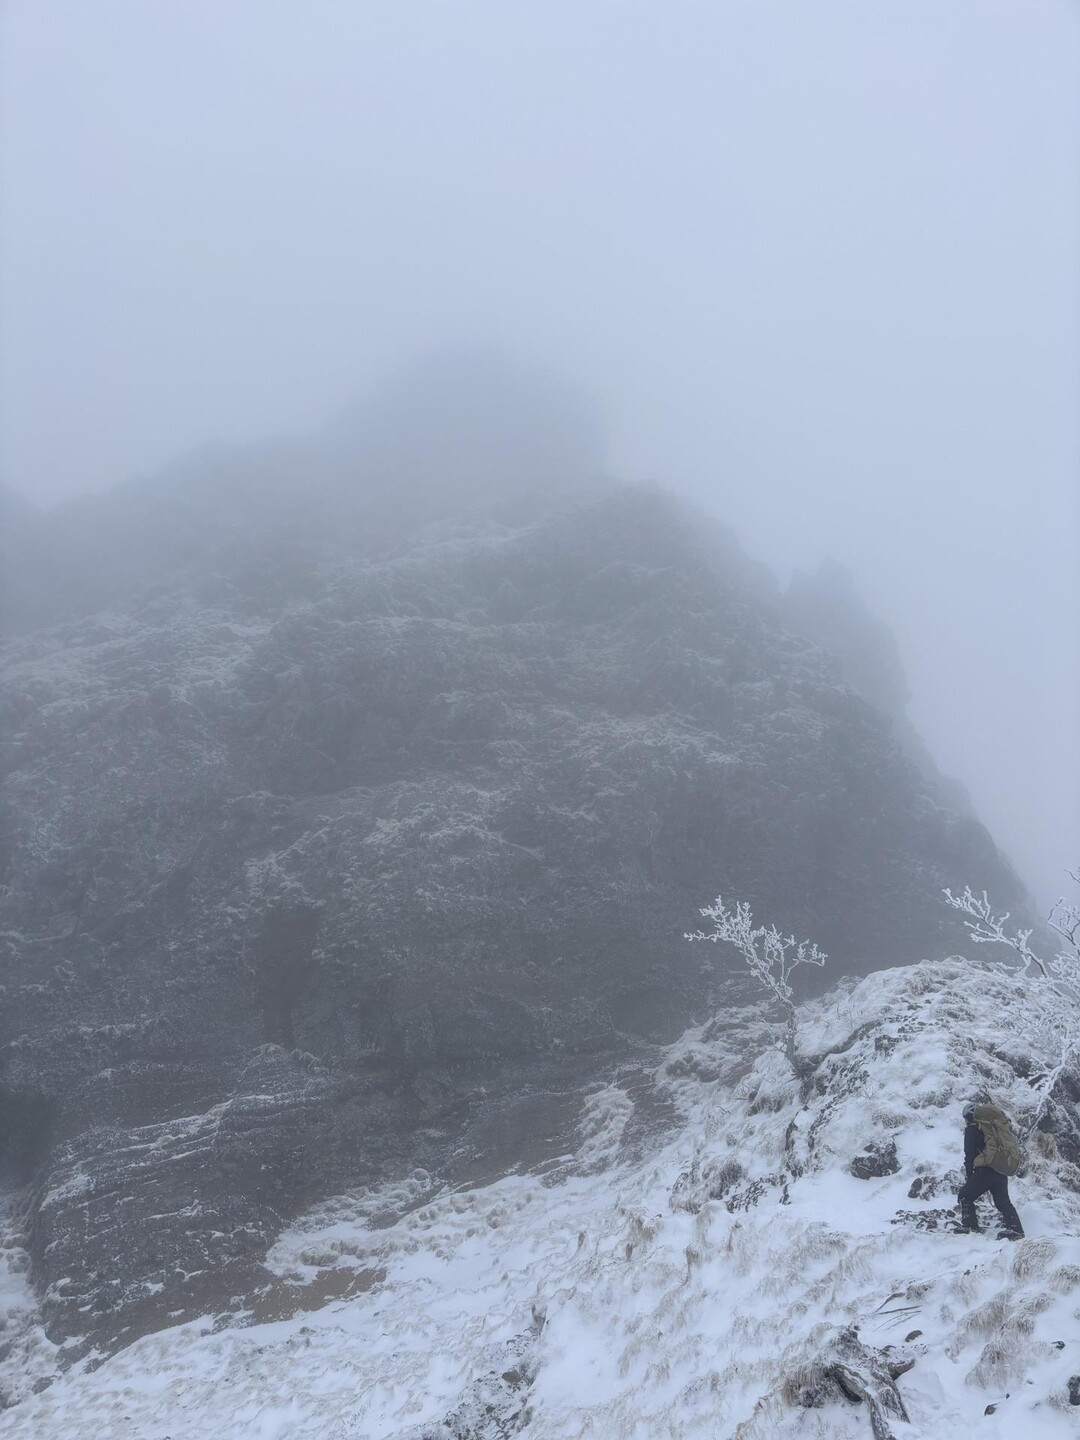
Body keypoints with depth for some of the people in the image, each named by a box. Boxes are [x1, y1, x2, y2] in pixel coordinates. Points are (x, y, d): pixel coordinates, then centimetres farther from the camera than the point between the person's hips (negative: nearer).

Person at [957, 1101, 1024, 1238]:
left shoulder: (972, 1129, -1)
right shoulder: (999, 1124, 18)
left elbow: (969, 1155, -5)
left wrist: (969, 1176, 2)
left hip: (985, 1171, -6)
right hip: (1002, 1172, 6)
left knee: (965, 1196, 9)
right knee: (1003, 1202, 18)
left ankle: (969, 1227, 0)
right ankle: (1015, 1230, 3)